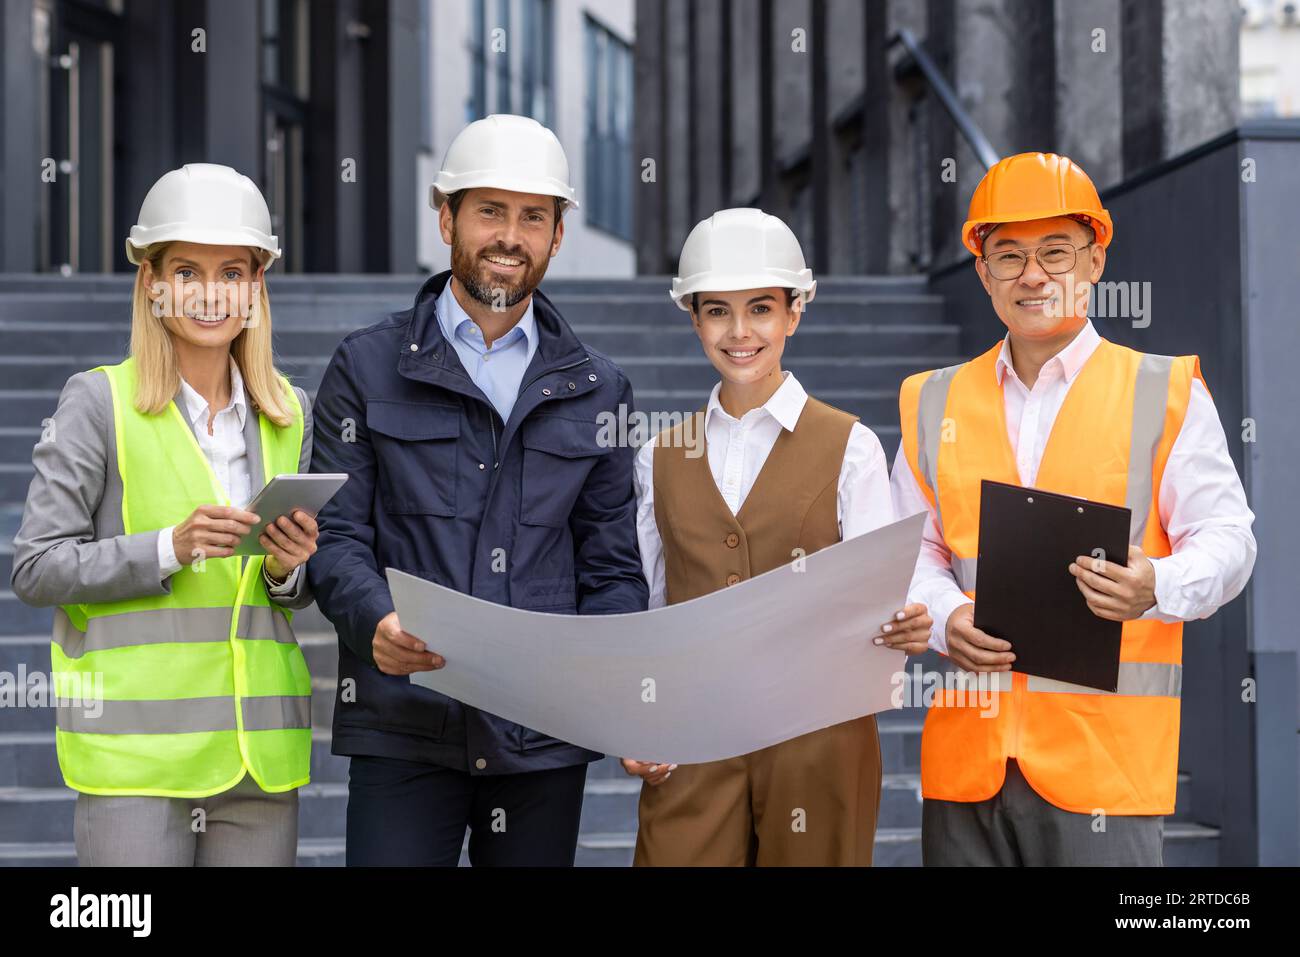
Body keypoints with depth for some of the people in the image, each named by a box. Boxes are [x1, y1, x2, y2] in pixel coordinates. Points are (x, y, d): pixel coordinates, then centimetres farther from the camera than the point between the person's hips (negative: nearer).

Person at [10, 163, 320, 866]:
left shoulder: (289, 413, 11)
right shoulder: (99, 401, -2)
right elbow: (35, 569, -5)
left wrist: (286, 567, -5)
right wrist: (169, 549, -17)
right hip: (135, 751, -4)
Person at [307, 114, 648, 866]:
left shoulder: (597, 389, 13)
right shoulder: (368, 367, 6)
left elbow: (611, 569, 11)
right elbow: (335, 534, 1)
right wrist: (376, 621, -20)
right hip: (405, 724, -2)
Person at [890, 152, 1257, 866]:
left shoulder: (1166, 393, 5)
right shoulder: (935, 402, 14)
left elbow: (1225, 538, 1)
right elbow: (913, 549, 15)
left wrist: (1156, 587, -20)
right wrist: (946, 619, -6)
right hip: (968, 749, 3)